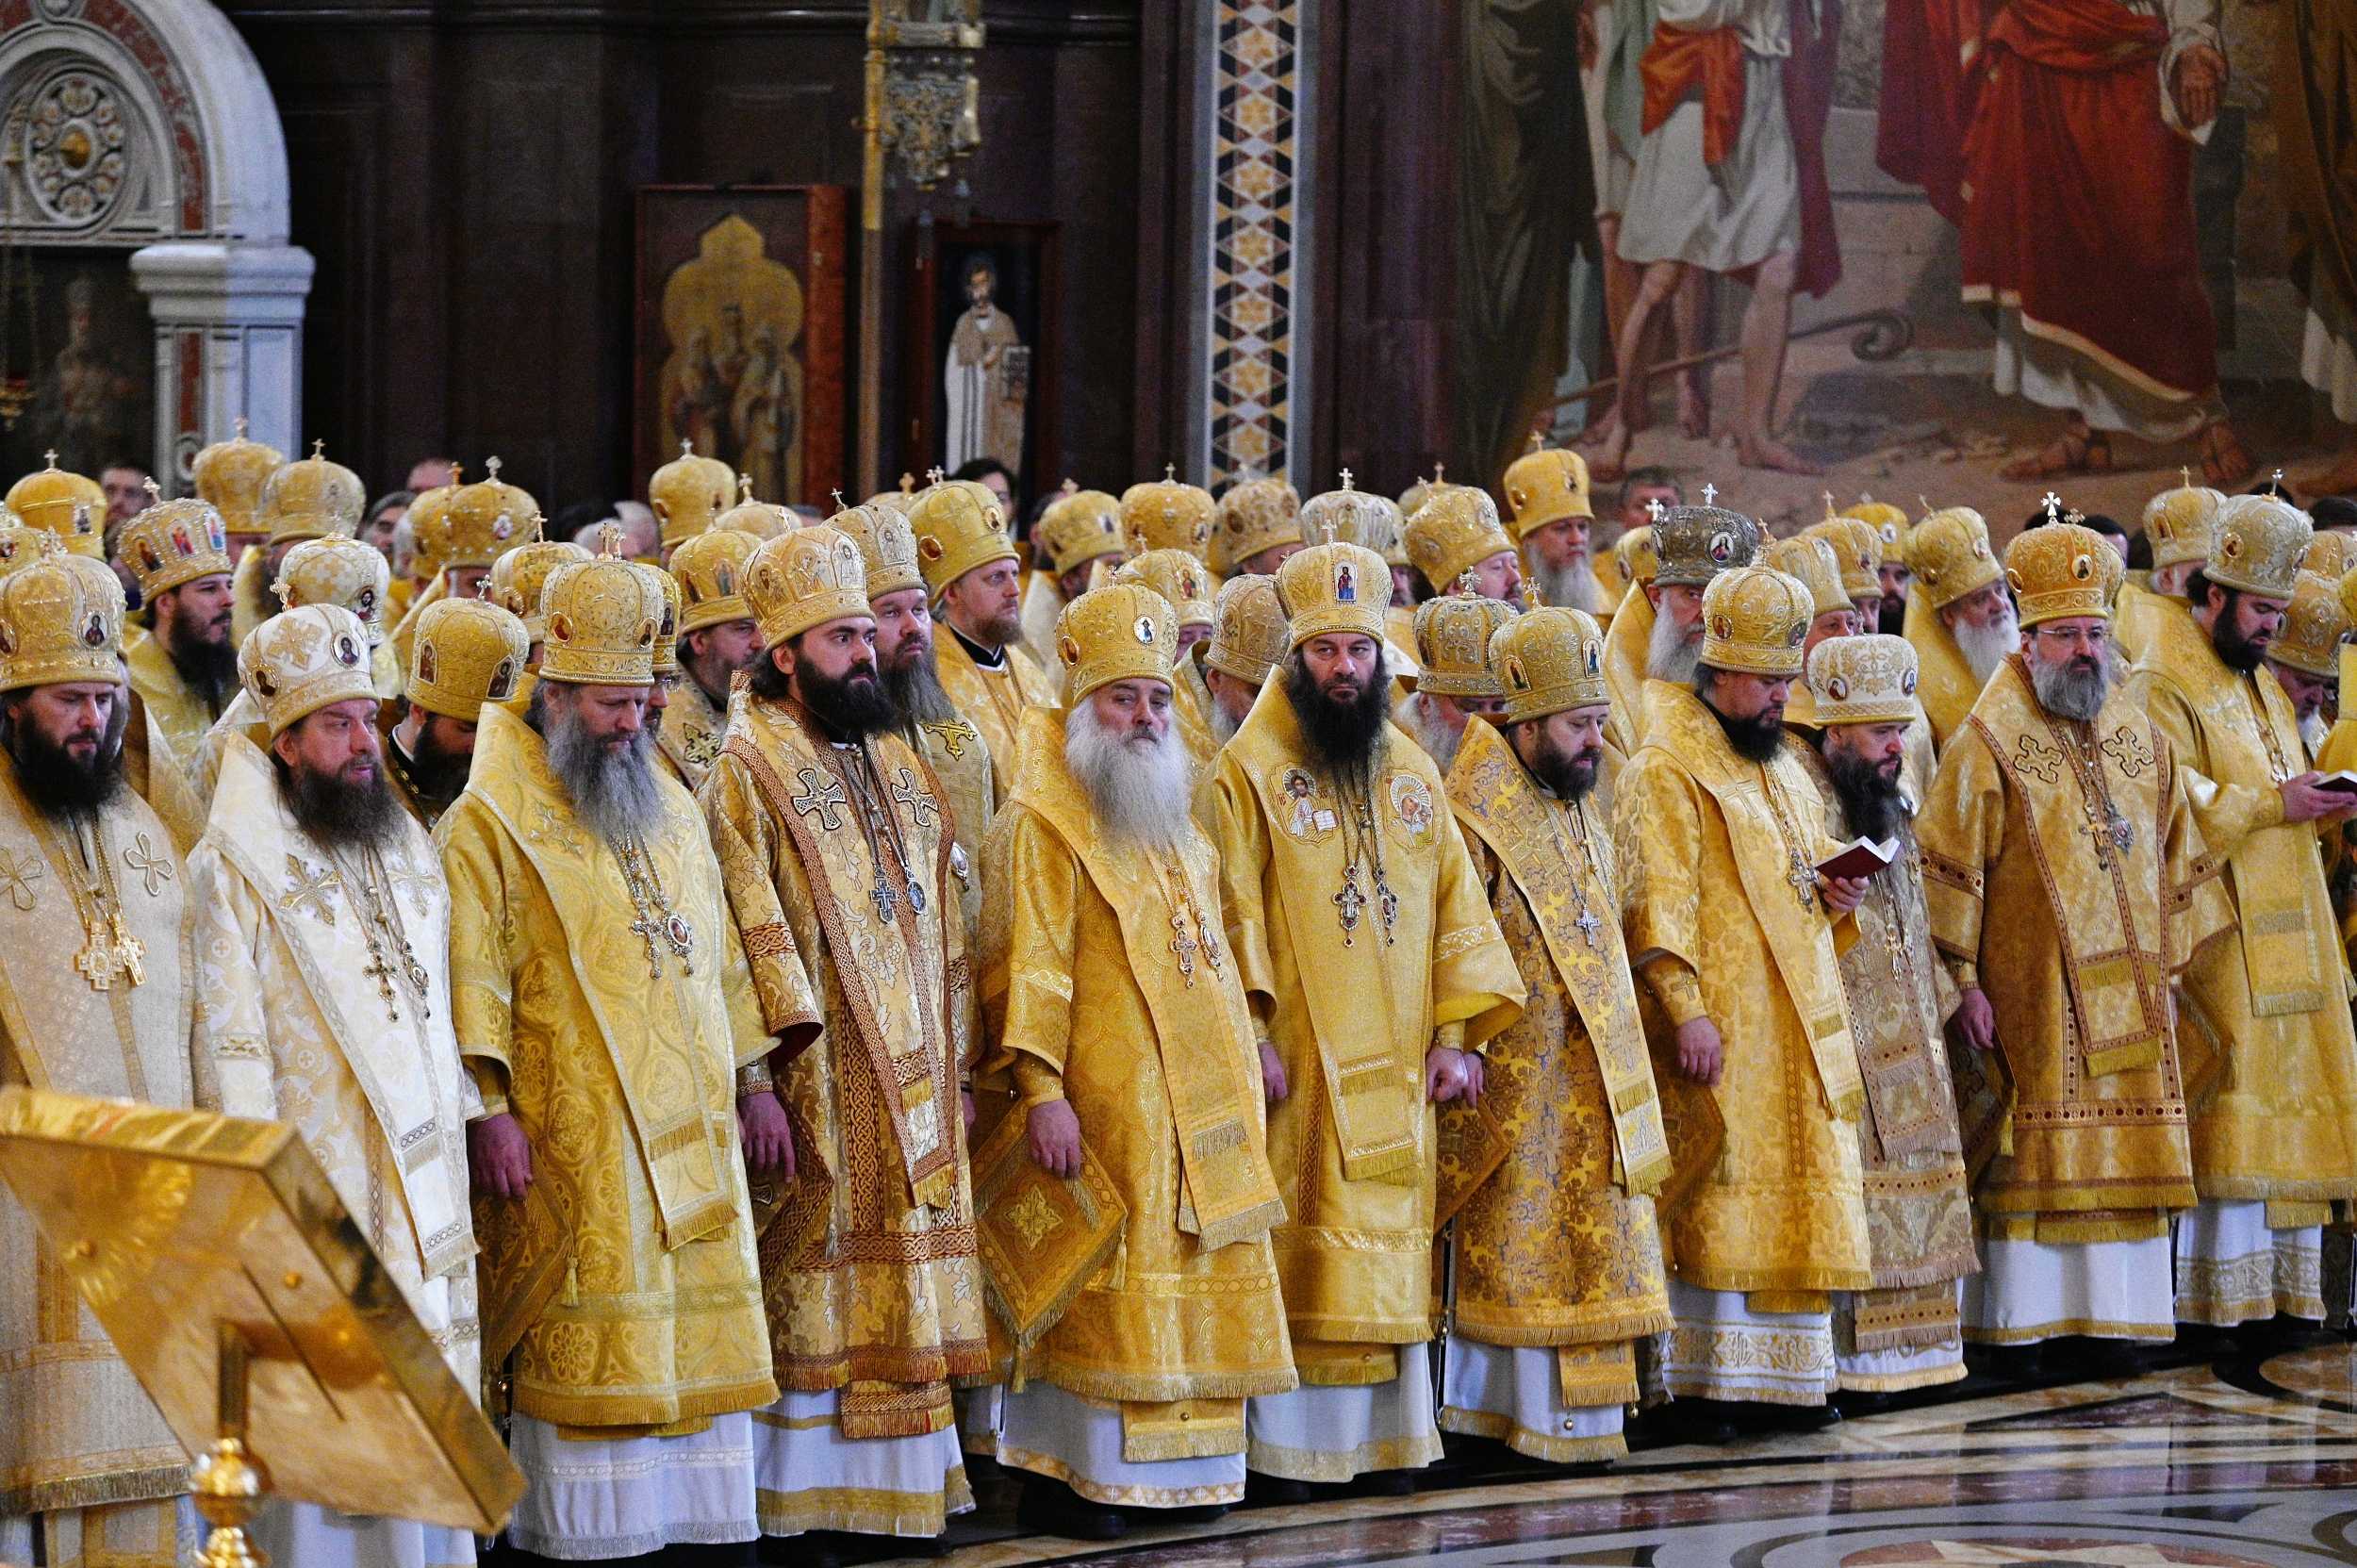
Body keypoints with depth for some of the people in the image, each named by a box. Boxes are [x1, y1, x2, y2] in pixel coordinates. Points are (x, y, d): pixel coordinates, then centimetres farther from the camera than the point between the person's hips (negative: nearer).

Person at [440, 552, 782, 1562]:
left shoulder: (672, 809, 16)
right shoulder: (491, 823, -6)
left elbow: (719, 953, 23)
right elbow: (472, 974, -12)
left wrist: (749, 1074, 19)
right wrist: (486, 1109, -19)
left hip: (691, 1131, 7)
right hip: (572, 1140, -7)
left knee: (700, 1324, 7)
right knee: (591, 1351, -5)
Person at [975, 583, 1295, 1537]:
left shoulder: (1175, 828, 18)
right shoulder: (1043, 825, -7)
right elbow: (1029, 965, -14)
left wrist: (1246, 1053, 20)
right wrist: (1040, 1088, -22)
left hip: (1200, 1100, 8)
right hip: (1106, 1108, -8)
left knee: (1195, 1283, 8)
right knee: (1103, 1286, -8)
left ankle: (1181, 1467, 14)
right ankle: (1067, 1483, -4)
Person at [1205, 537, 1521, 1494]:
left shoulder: (1412, 773, 13)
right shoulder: (1250, 769, -3)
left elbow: (1455, 905, 13)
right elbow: (1232, 912, -9)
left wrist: (1456, 1034, 4)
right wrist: (1250, 1036, -16)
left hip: (1394, 1063, 5)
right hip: (1300, 1066, -5)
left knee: (1389, 1258, 6)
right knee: (1300, 1254, -5)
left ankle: (1384, 1436, 11)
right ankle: (1287, 1447, -2)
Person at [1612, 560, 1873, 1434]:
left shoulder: (1781, 765, 19)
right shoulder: (1666, 769, -8)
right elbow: (1659, 900, -15)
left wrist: (1831, 897, 6)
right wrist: (1686, 1009, -23)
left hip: (1801, 1024, 8)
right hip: (1723, 1027, -8)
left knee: (1800, 1193, 7)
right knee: (1719, 1197, -8)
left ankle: (1785, 1376, 11)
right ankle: (1705, 1383, -5)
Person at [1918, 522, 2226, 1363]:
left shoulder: (2140, 738, 11)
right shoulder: (1989, 743, -7)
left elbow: (2177, 857, 18)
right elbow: (1945, 865, -10)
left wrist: (2167, 962, 13)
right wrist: (1962, 979, -14)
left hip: (2129, 999, 6)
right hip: (2031, 998, -6)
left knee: (2124, 1159, 6)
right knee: (2032, 1159, -5)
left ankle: (2115, 1312, 11)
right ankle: (2020, 1320, -1)